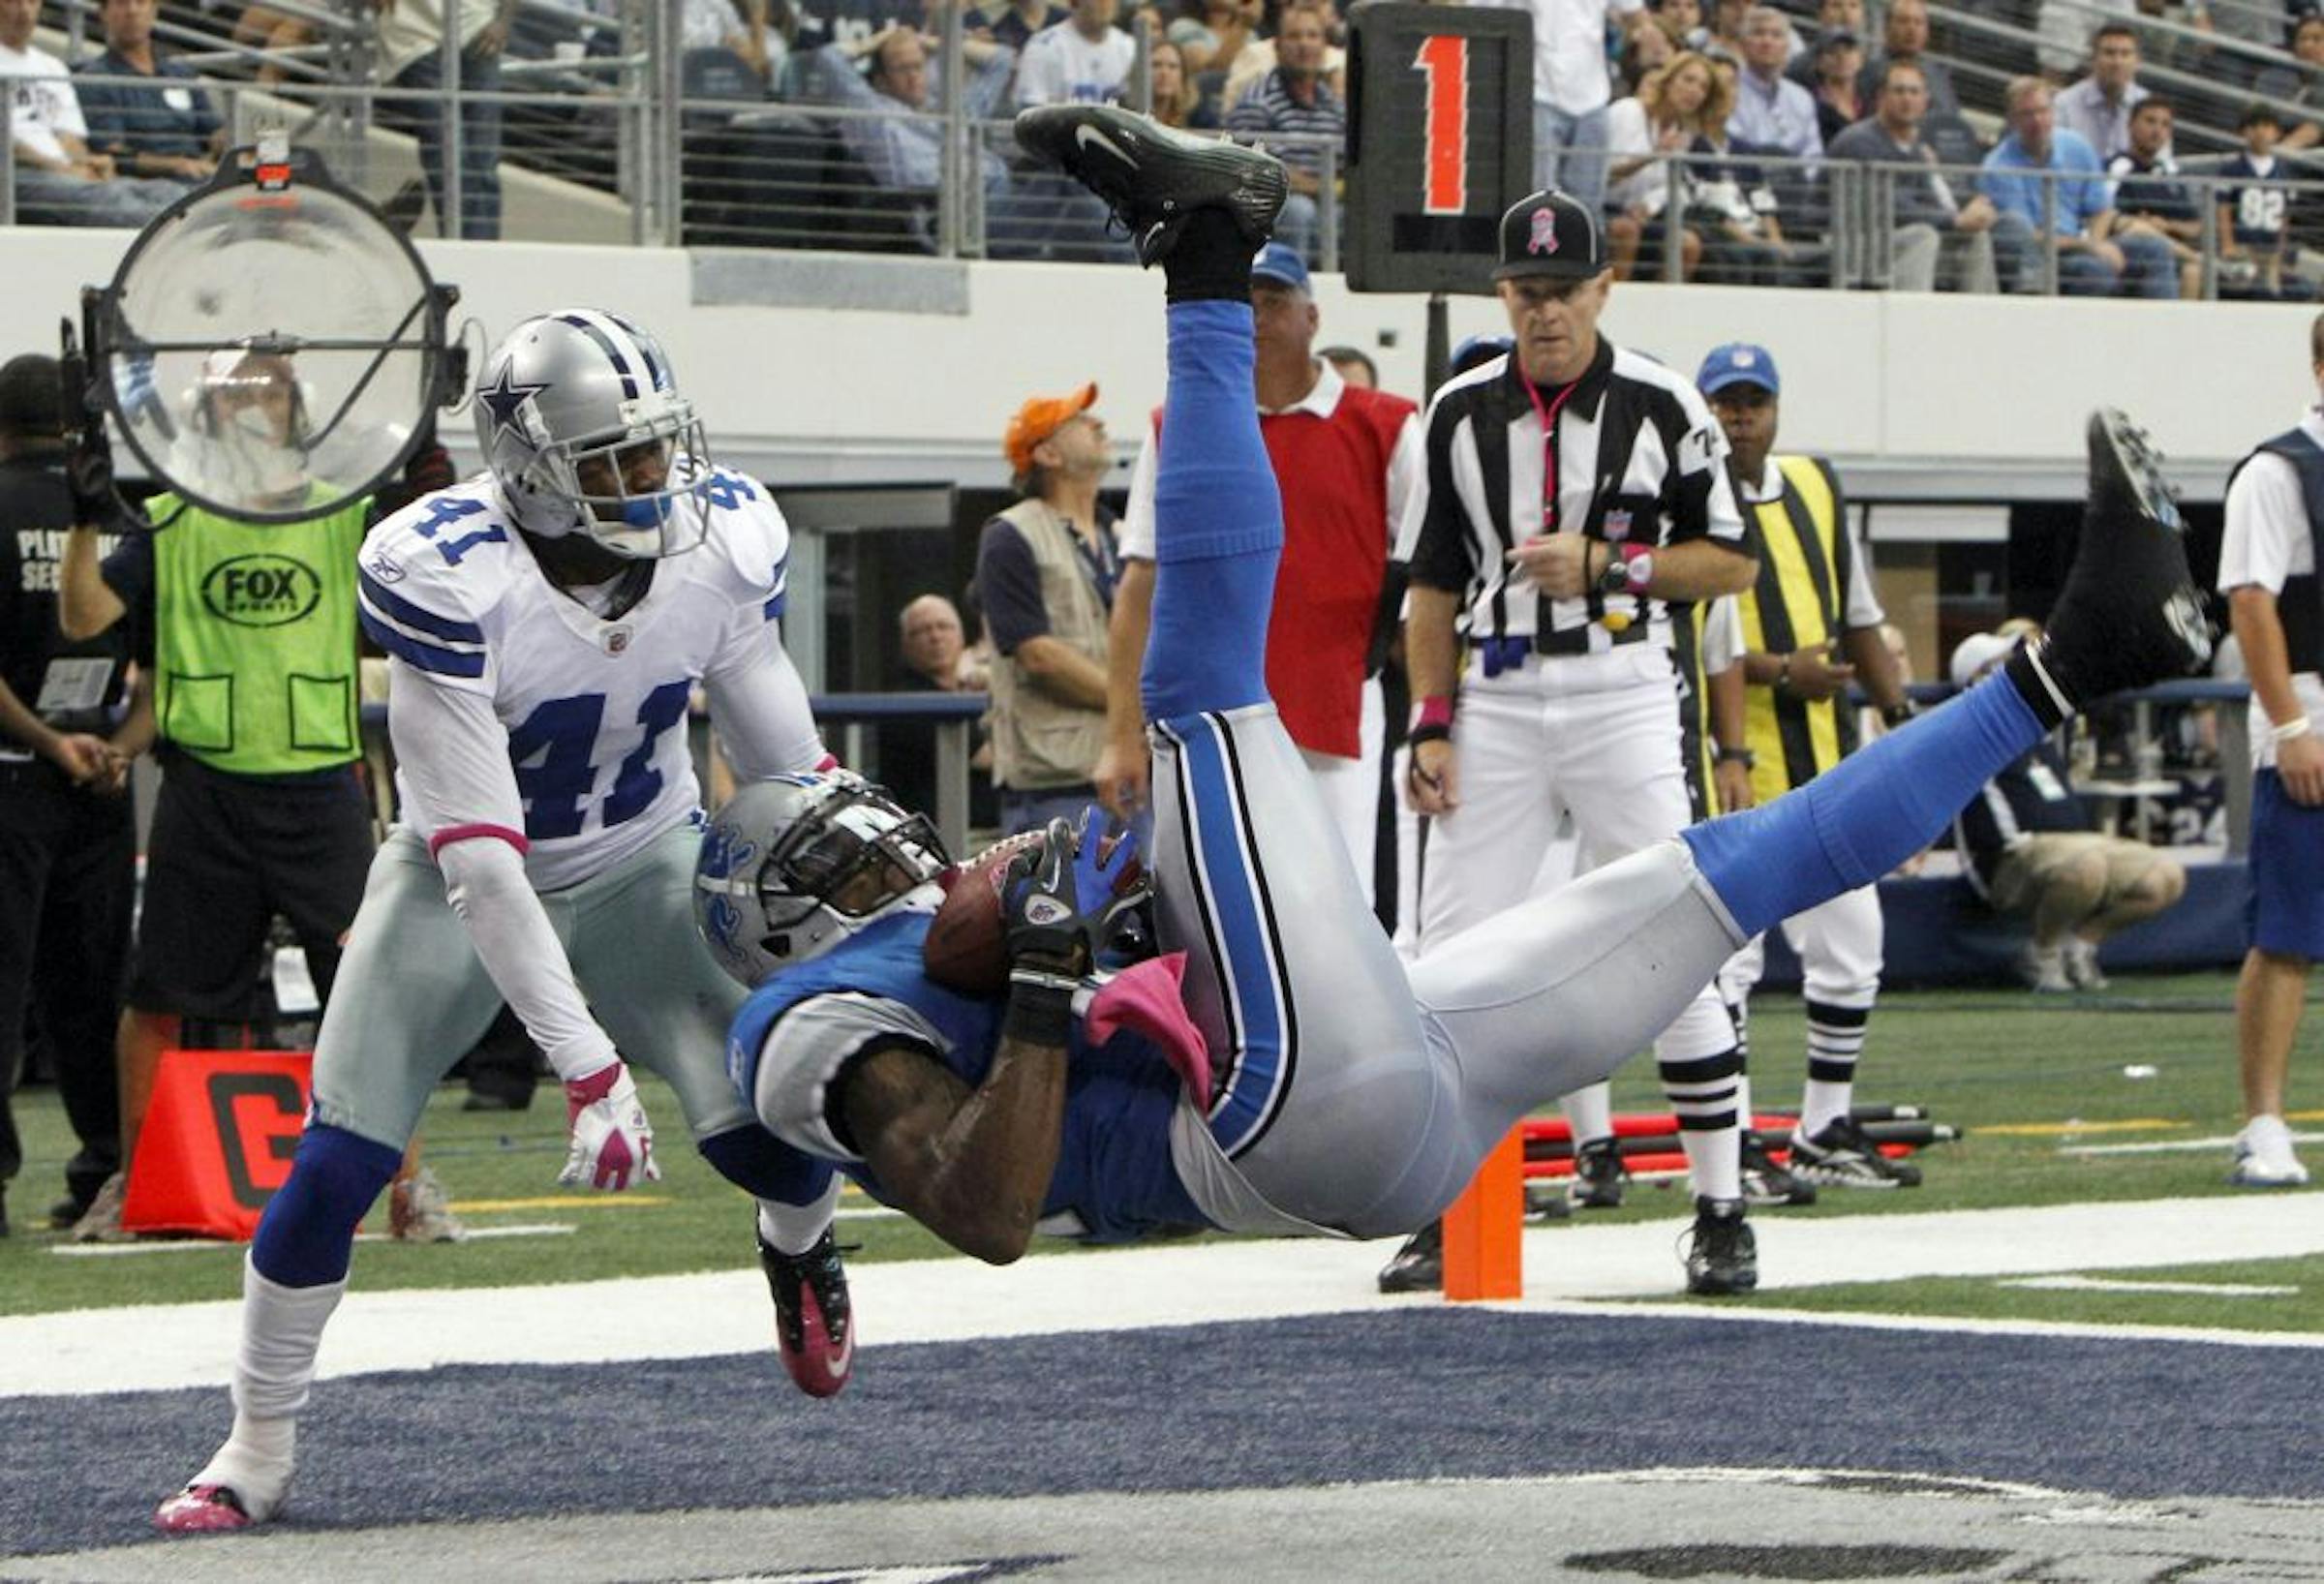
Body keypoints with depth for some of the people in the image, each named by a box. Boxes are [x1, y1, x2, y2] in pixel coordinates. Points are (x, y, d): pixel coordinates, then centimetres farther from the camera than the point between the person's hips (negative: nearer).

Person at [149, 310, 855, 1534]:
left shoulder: (725, 546, -18)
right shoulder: (447, 578, -31)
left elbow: (789, 783, -4)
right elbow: (479, 858, -31)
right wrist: (586, 1065, -34)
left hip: (642, 868, 3)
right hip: (467, 880, -2)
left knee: (774, 1129, -15)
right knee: (338, 1159, -13)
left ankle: (798, 1250, 24)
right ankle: (258, 1450, 7)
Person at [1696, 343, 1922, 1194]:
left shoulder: (1816, 488, 15)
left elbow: (1859, 621, 22)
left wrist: (1901, 716, 15)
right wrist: (1778, 671, -22)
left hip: (1826, 765, 7)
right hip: (1726, 764, -7)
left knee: (1851, 946, 8)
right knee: (1727, 954, -6)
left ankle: (1827, 1134, 17)